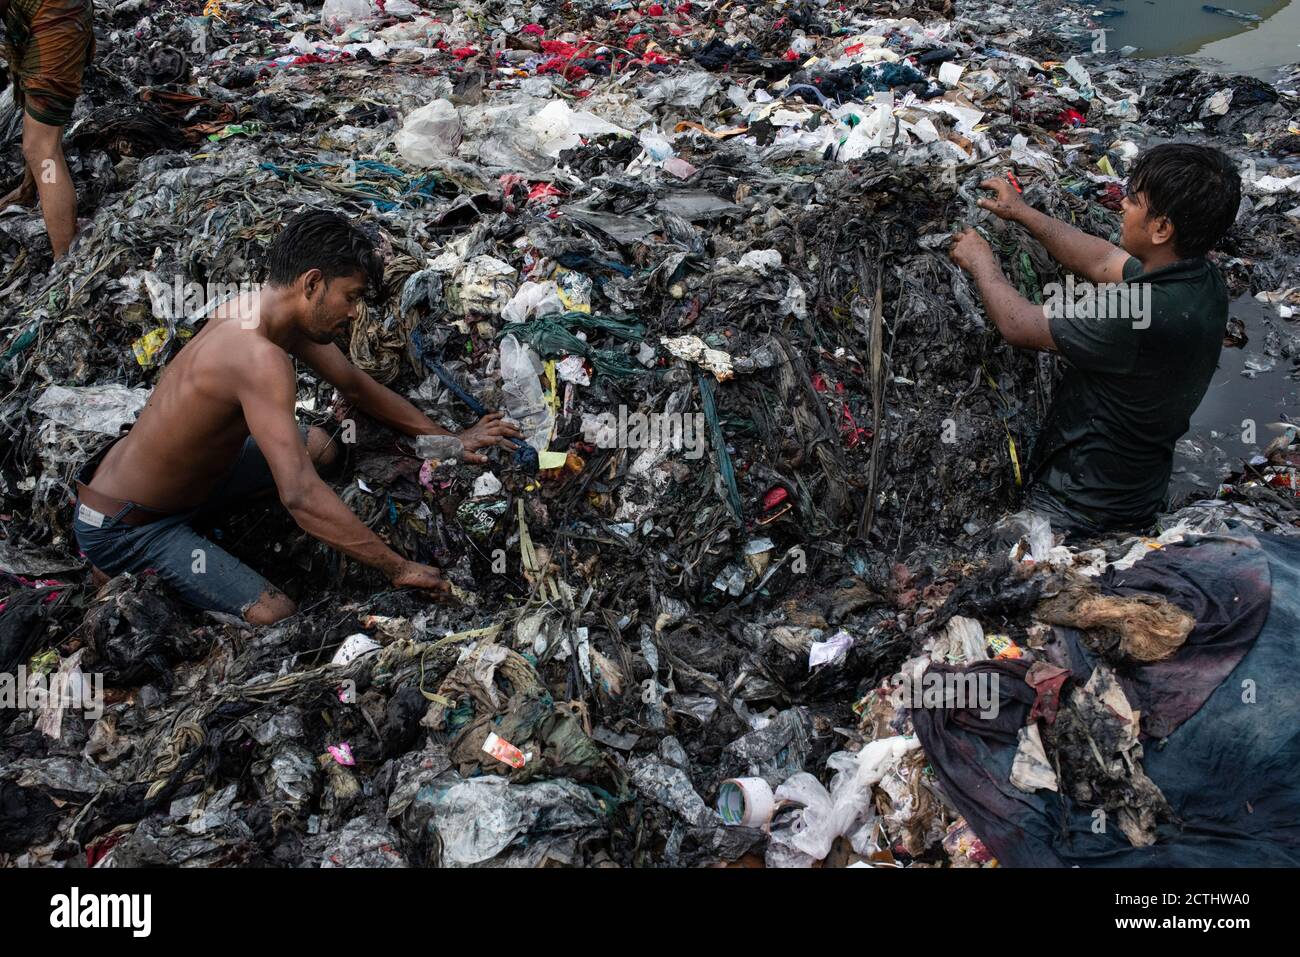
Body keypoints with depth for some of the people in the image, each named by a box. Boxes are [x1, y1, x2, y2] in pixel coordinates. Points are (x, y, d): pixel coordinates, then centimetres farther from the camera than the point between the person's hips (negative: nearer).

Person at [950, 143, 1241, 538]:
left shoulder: (1143, 311, -32)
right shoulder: (1201, 279, -4)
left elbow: (1019, 325, -20)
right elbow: (1101, 261, 12)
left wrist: (981, 263, -2)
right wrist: (1023, 213, 18)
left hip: (1084, 506, -9)